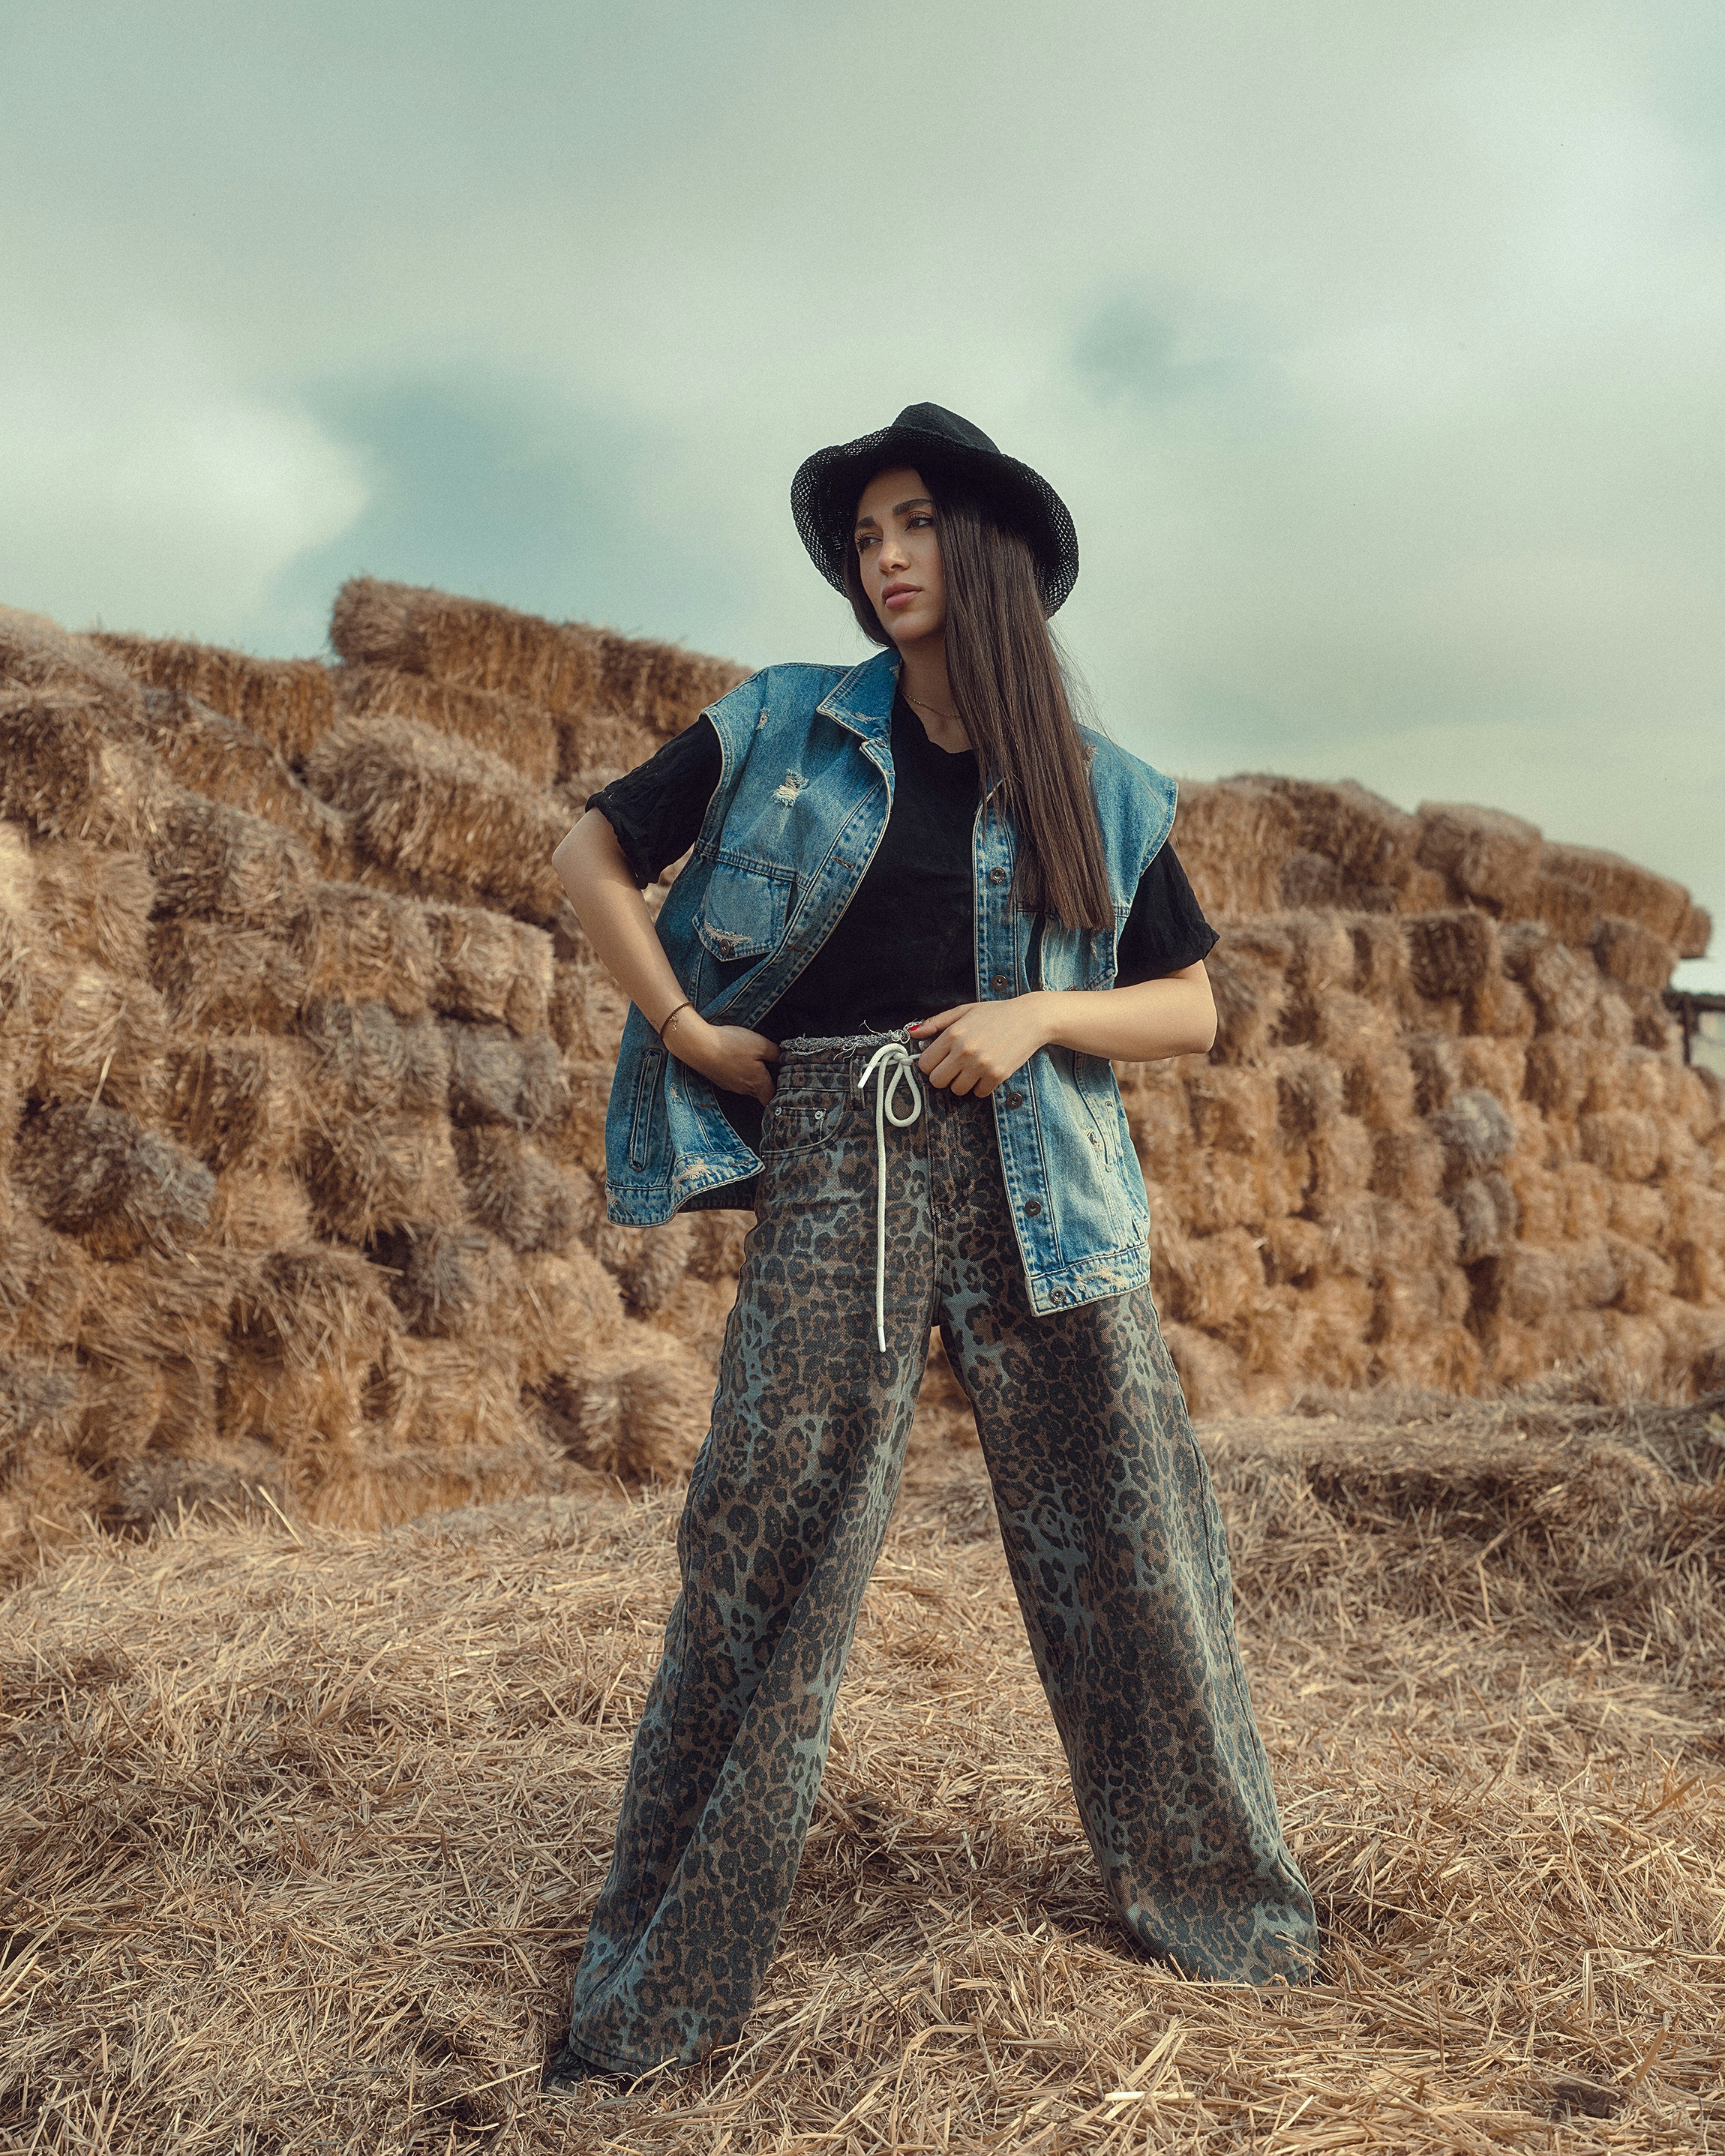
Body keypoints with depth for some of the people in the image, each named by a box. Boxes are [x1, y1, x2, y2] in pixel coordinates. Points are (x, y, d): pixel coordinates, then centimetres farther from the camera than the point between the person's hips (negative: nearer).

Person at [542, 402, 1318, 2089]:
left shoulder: (1099, 792, 9)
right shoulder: (782, 731, 7)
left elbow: (1191, 1013, 9)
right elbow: (591, 854, 12)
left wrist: (1036, 1014, -9)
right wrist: (688, 1029, 1)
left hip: (1036, 1180, 2)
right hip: (836, 1170, -1)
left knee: (1128, 1540, 4)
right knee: (763, 1550, -2)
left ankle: (1217, 1902, 27)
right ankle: (660, 1983, 13)